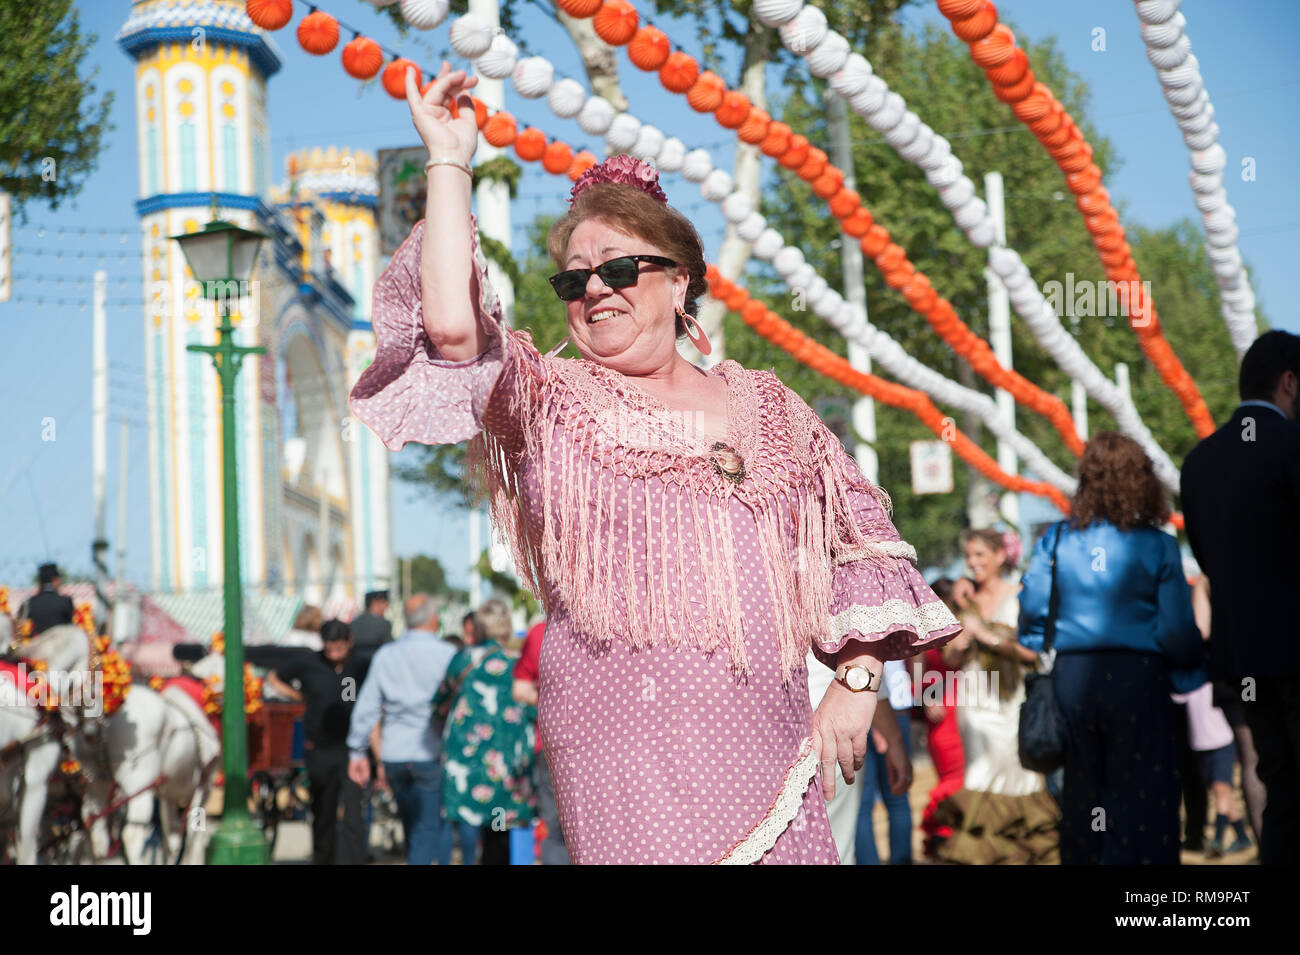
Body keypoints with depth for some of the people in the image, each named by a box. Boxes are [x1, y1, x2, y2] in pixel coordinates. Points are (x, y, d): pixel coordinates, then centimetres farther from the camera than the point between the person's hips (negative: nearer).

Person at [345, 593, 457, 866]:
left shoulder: (385, 655, 6)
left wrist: (358, 751, 13)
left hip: (393, 756, 4)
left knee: (413, 828, 17)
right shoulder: (446, 654, -6)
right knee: (429, 828, -2)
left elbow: (366, 707, 7)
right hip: (431, 754, -4)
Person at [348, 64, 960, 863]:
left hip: (765, 742, 3)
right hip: (625, 748, -3)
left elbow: (860, 539, 16)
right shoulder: (549, 401, 8)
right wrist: (450, 163, -3)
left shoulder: (769, 408, 16)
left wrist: (857, 680, 5)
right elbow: (451, 324, -10)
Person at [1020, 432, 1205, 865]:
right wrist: (1193, 664, 13)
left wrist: (1040, 650, 17)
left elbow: (1031, 606, -1)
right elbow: (1178, 629, -6)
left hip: (1071, 676, 3)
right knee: (1142, 794, 2)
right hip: (1136, 675, -3)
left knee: (1082, 792, 15)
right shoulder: (1156, 546, -5)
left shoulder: (1057, 540, 2)